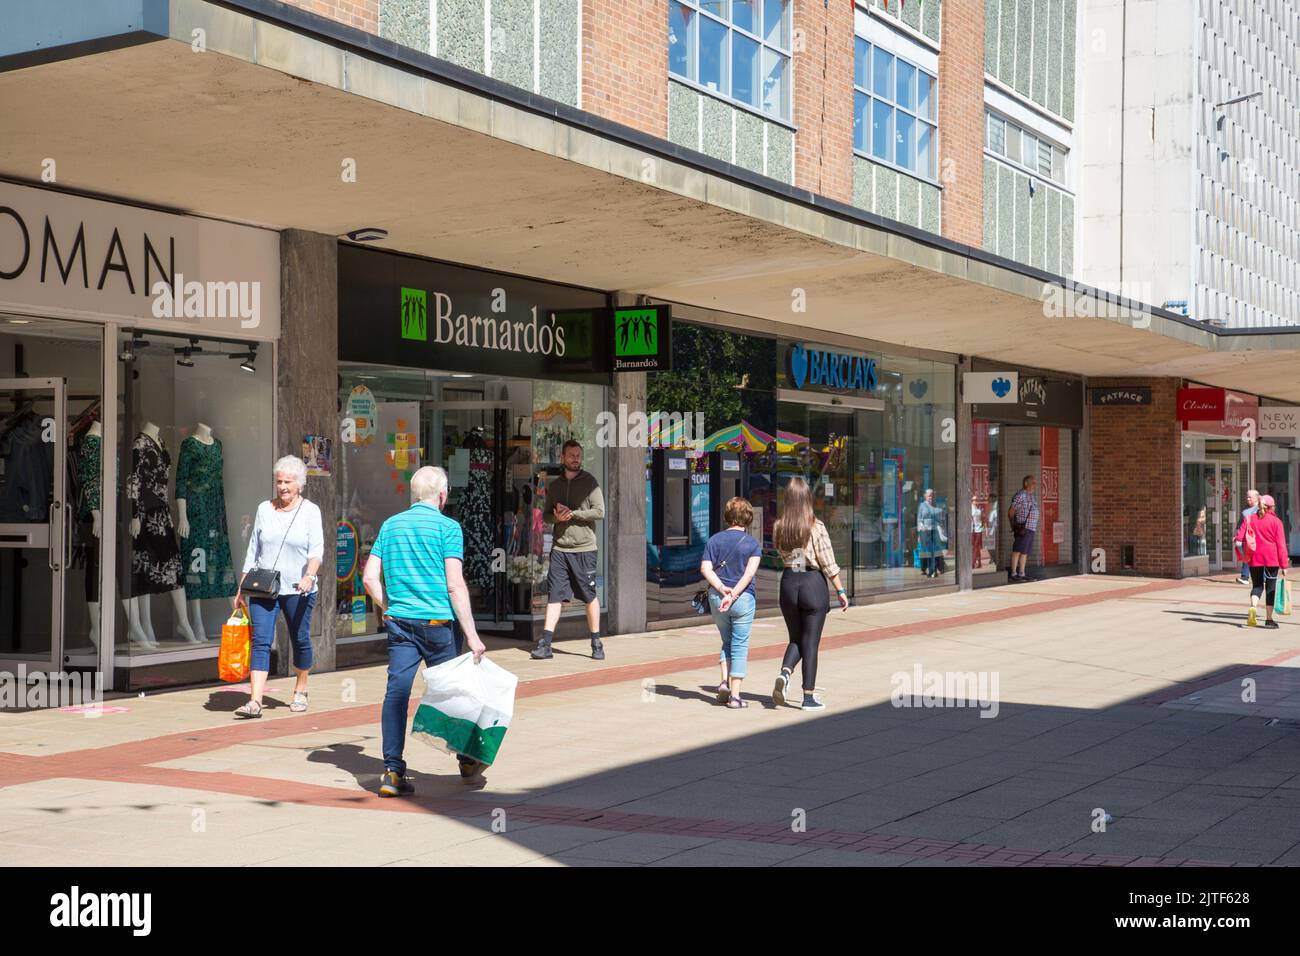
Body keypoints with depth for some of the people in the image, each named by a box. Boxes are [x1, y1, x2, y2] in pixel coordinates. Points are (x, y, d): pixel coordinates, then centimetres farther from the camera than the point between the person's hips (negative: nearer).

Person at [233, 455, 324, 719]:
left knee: (300, 640, 9)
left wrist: (309, 576, -28)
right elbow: (252, 551, 13)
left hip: (297, 590, -2)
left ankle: (300, 692, 29)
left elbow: (317, 549, -10)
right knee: (260, 641, -8)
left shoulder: (310, 510, 0)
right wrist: (242, 588, 11)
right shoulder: (264, 509, 9)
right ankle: (254, 701, -15)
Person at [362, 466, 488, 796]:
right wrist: (472, 635, -12)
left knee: (396, 692, 1)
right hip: (437, 621, -4)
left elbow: (370, 578, 6)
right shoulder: (447, 527, -6)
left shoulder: (390, 525, 9)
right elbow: (455, 585, -12)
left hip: (399, 621, 4)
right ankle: (468, 761, 27)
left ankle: (392, 771, -7)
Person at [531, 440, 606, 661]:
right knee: (553, 595, -1)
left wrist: (572, 513, -13)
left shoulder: (589, 481, 0)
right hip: (559, 547, 3)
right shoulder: (554, 485, 13)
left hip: (584, 547, -3)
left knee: (590, 596, 4)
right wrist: (556, 517, -6)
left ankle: (596, 643, 15)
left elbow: (599, 511, -7)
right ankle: (545, 644, -1)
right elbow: (545, 515, 16)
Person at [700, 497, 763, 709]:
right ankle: (735, 695, 3)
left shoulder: (714, 540, 5)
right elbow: (749, 573, -15)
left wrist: (721, 588, -14)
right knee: (740, 647, 4)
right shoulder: (753, 544, -2)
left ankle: (724, 681, 4)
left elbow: (705, 568, -7)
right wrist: (733, 594, -19)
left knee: (726, 642, 21)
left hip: (717, 597, 3)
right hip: (744, 598, -3)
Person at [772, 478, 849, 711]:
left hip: (788, 582, 3)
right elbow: (828, 564, -10)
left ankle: (784, 673, -9)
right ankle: (808, 697, 8)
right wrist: (840, 591, -2)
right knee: (810, 643, 5)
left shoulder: (778, 527, -2)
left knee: (796, 639, 18)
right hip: (813, 583, -3)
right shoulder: (816, 528, -12)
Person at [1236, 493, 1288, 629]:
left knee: (1257, 585, 13)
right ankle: (1269, 619, 5)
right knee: (1270, 587, 6)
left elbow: (1240, 537, -6)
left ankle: (1253, 607, -14)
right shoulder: (1276, 521, -3)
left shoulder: (1249, 519, 4)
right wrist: (1284, 565, -2)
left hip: (1255, 558, 2)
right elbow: (1281, 544, -4)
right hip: (1272, 559, -2)